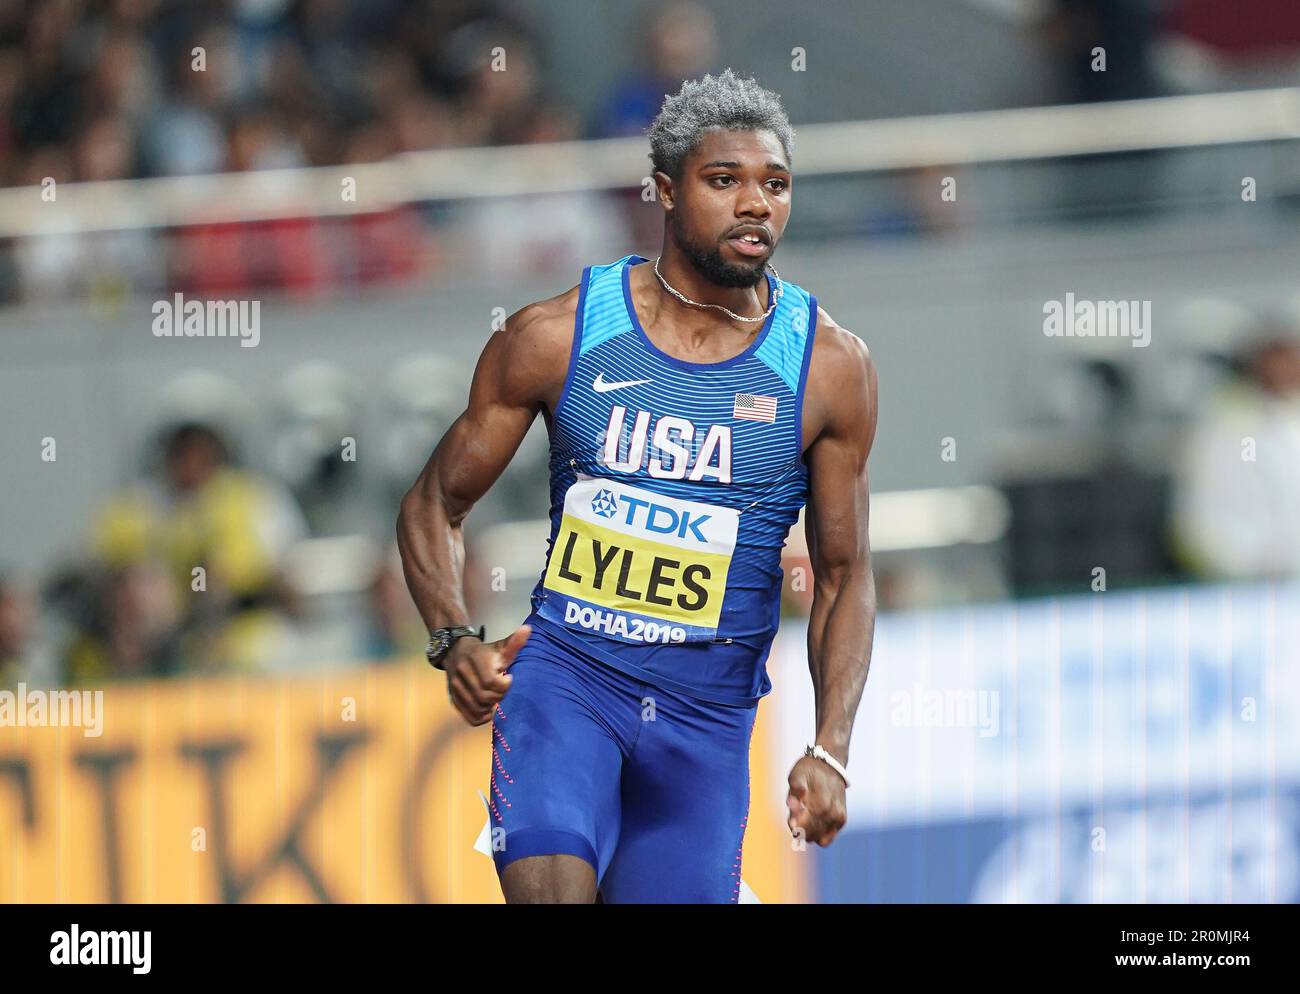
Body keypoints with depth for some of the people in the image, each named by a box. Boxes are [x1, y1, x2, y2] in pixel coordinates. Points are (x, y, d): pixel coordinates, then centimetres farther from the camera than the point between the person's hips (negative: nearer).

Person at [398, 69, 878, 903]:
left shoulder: (830, 367, -1)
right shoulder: (556, 336, -3)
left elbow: (845, 574, 6)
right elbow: (436, 504, 7)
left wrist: (831, 753, -6)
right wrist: (455, 640, -11)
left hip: (707, 709, 2)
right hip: (564, 670, -2)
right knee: (549, 891, -26)